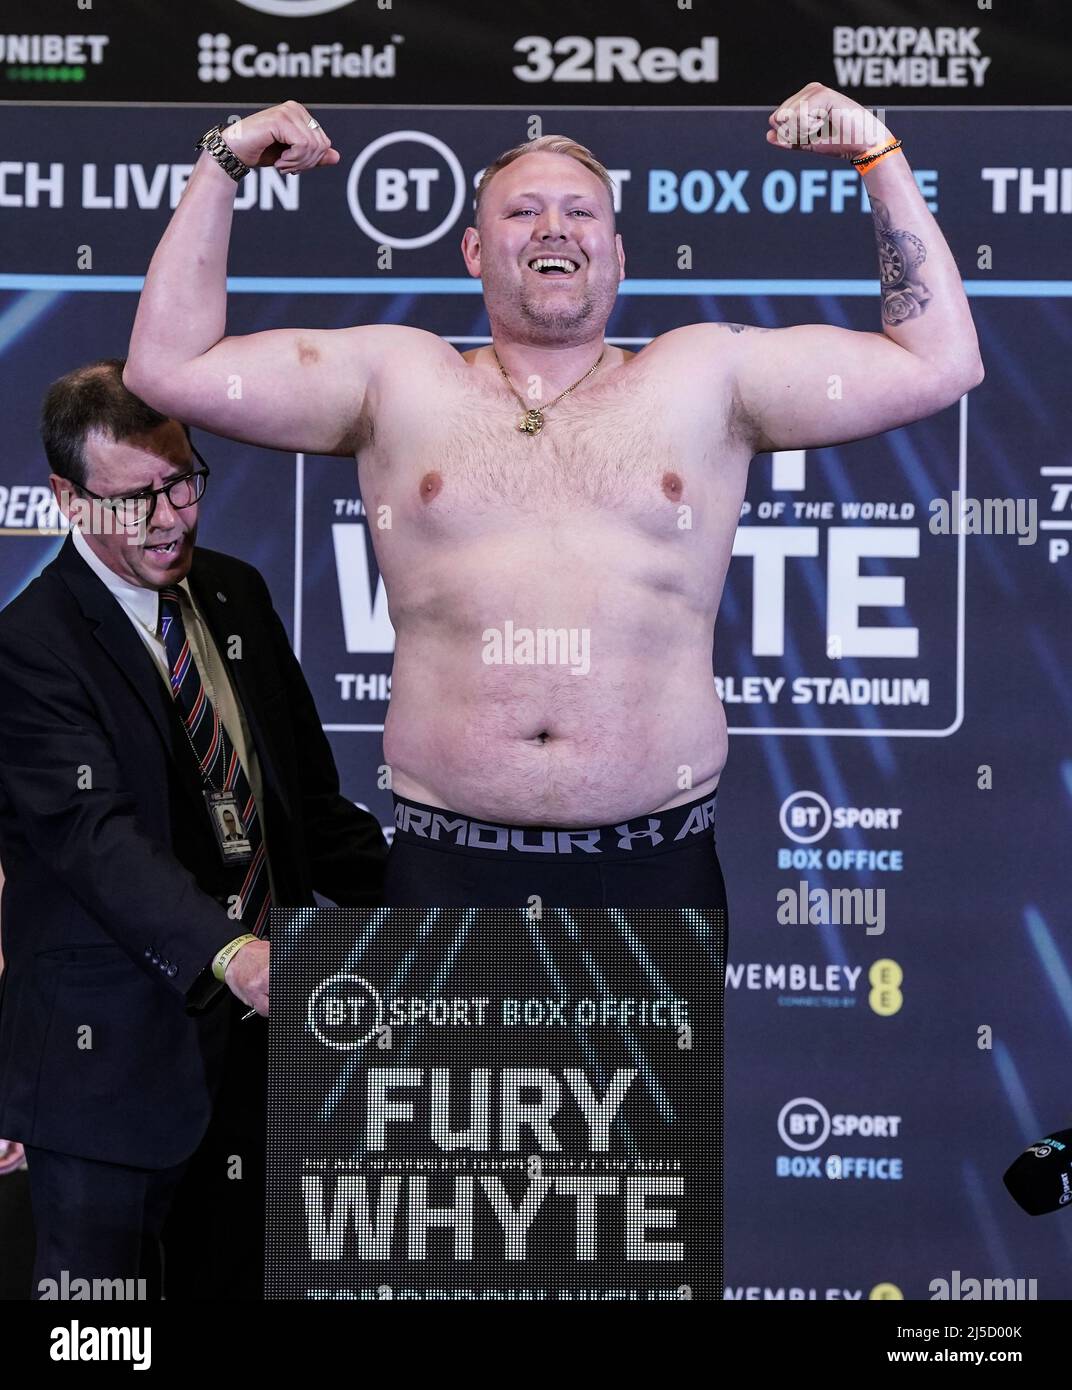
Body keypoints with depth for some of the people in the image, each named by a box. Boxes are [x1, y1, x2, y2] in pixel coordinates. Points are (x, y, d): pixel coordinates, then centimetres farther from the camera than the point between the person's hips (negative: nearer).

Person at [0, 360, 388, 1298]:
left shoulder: (236, 595, 10)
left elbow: (308, 788, 17)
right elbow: (95, 833, -25)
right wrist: (228, 953, -38)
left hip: (258, 1031, 6)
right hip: (114, 1049, -6)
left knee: (235, 1279, 13)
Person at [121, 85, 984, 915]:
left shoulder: (704, 377, 10)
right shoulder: (396, 381, 10)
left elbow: (939, 365, 9)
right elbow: (170, 367, 7)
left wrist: (880, 157, 7)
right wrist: (222, 165, 5)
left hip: (656, 868, 0)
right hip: (450, 868, 0)